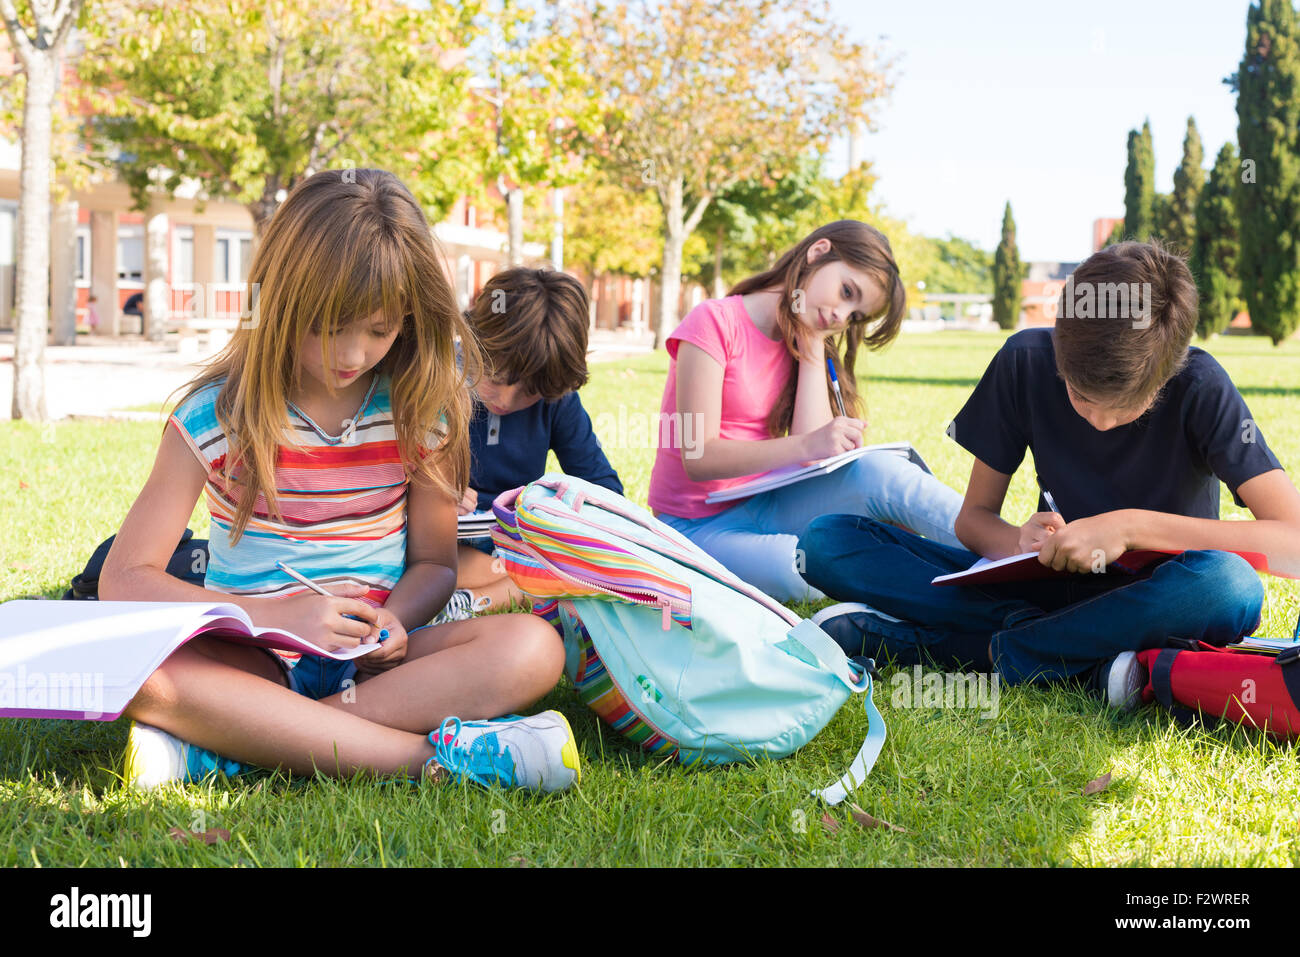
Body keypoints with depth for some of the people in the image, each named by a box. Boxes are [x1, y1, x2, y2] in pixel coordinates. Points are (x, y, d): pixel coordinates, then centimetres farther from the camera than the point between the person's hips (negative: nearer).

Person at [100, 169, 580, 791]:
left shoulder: (421, 408, 1)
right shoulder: (218, 414, -5)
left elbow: (433, 561, 8)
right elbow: (124, 579, -8)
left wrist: (394, 621, -16)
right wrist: (278, 616, -21)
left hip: (373, 658, 2)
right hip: (256, 660, -2)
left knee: (533, 648, -27)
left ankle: (220, 743, -30)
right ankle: (432, 755, -35)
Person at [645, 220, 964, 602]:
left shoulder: (803, 345, 8)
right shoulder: (715, 323, -13)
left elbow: (815, 456, -8)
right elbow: (699, 459, -22)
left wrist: (814, 347, -7)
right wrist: (807, 446, -36)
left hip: (764, 507, 5)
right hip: (699, 527, -5)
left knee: (880, 473, -25)